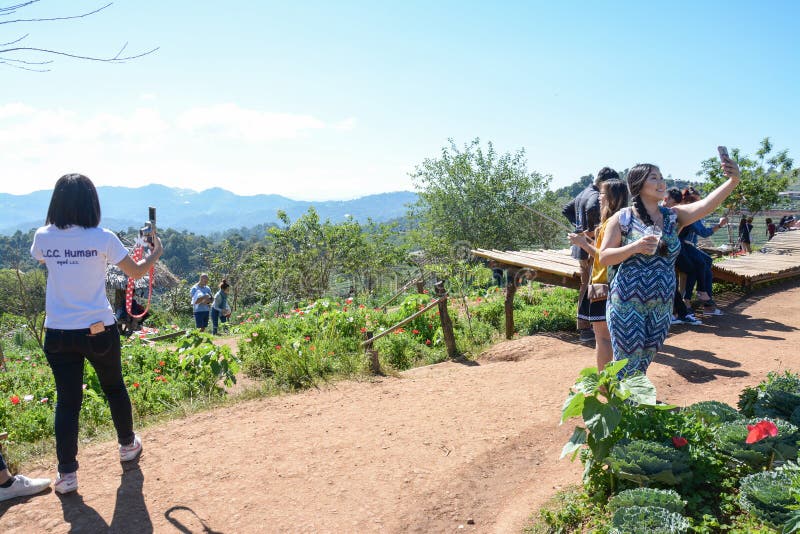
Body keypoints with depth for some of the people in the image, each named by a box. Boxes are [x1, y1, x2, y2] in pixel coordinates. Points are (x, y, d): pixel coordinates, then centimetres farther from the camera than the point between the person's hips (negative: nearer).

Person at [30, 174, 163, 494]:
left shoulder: (43, 237, -3)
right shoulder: (102, 238, -13)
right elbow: (136, 272, -2)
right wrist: (156, 253, 15)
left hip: (57, 333, 2)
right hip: (98, 331, -2)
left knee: (67, 400, 8)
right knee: (114, 387, 19)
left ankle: (67, 473, 7)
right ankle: (128, 445, 36)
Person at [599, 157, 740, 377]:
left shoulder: (673, 216, 6)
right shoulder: (622, 218, -4)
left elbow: (706, 204, -11)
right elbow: (604, 257, -6)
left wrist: (733, 181, -27)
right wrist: (635, 247, -21)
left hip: (662, 307, 4)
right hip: (627, 305, -4)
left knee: (642, 368, 14)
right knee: (627, 370, -2)